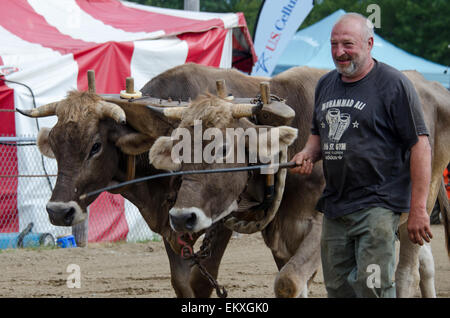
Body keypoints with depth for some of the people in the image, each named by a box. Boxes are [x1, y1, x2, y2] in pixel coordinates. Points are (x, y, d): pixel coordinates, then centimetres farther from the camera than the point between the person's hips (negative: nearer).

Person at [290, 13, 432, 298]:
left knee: (373, 287, -13)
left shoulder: (393, 84, -7)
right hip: (335, 207, 7)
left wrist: (418, 209, -14)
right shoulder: (326, 85, 14)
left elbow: (420, 145, -9)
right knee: (338, 287, 9)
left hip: (378, 204, -7)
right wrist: (307, 155, 4)